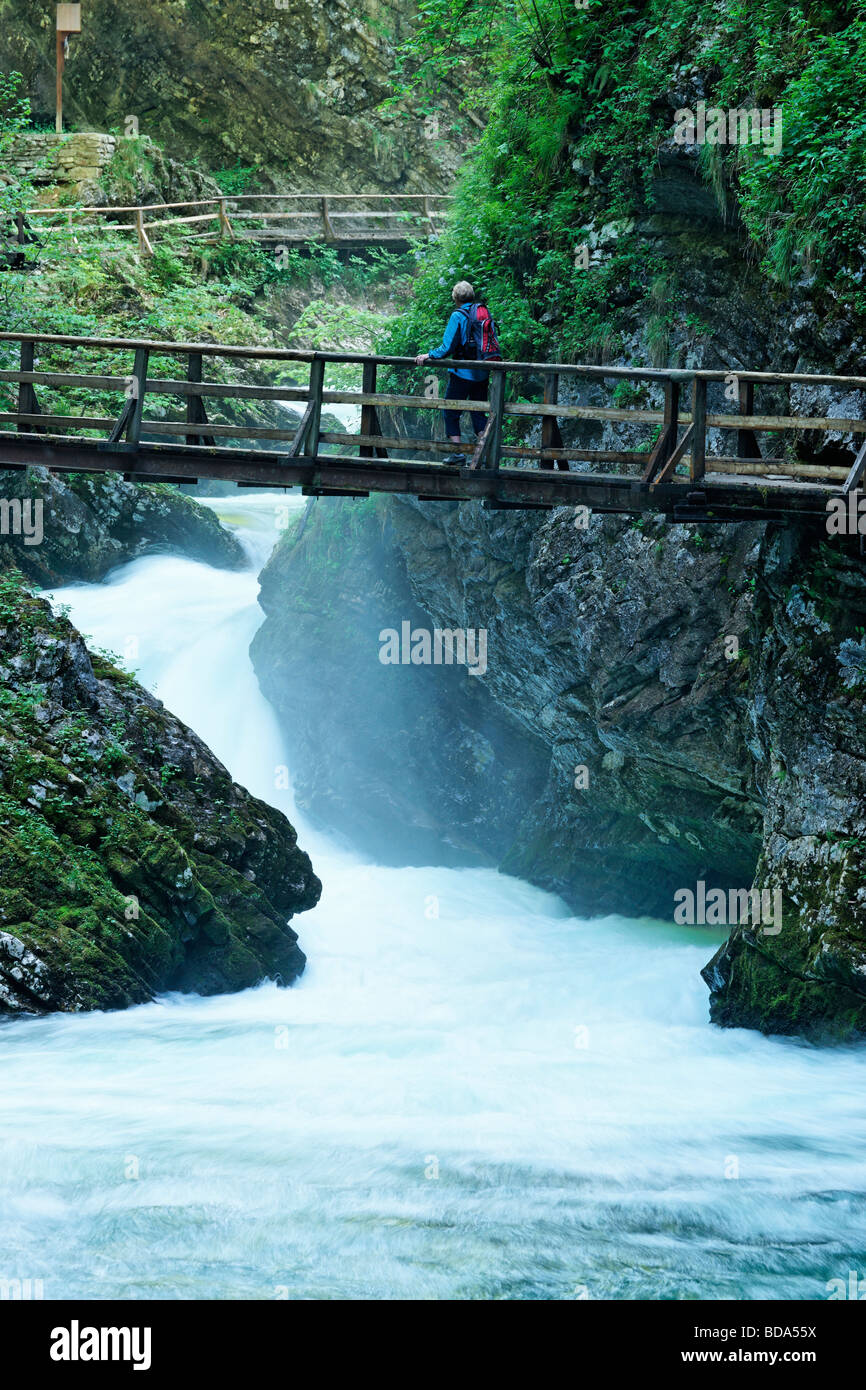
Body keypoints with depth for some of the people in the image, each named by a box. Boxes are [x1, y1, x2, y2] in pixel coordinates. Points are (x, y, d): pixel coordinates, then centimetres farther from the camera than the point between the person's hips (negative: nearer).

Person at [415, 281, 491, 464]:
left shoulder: (458, 316, -12)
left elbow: (447, 348, -16)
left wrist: (428, 356, -3)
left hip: (462, 373, -6)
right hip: (482, 373, 6)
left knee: (451, 413, 7)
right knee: (478, 413, 12)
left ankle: (458, 453, 3)